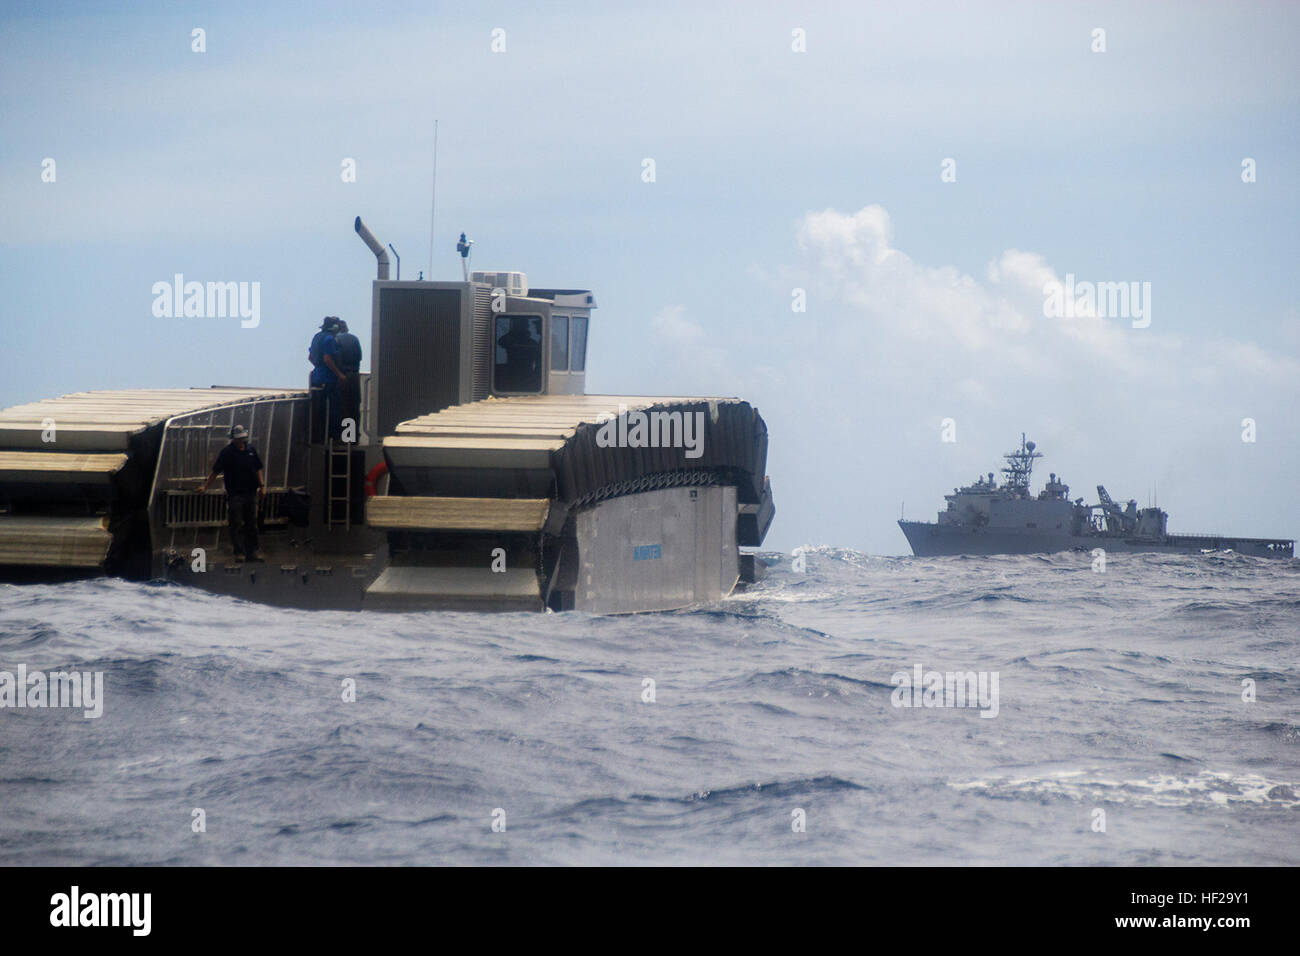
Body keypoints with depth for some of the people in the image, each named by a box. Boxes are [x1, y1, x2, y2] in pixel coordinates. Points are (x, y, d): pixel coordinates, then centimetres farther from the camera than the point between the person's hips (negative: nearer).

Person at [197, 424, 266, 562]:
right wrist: (205, 486, -7)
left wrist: (262, 486, 9)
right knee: (236, 525, -2)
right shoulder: (227, 452, -6)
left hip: (250, 493, 4)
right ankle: (239, 552, 4)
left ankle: (252, 551, 14)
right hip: (235, 494, -4)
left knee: (251, 524, 8)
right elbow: (215, 471, -4)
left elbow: (258, 469, 16)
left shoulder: (251, 450, 8)